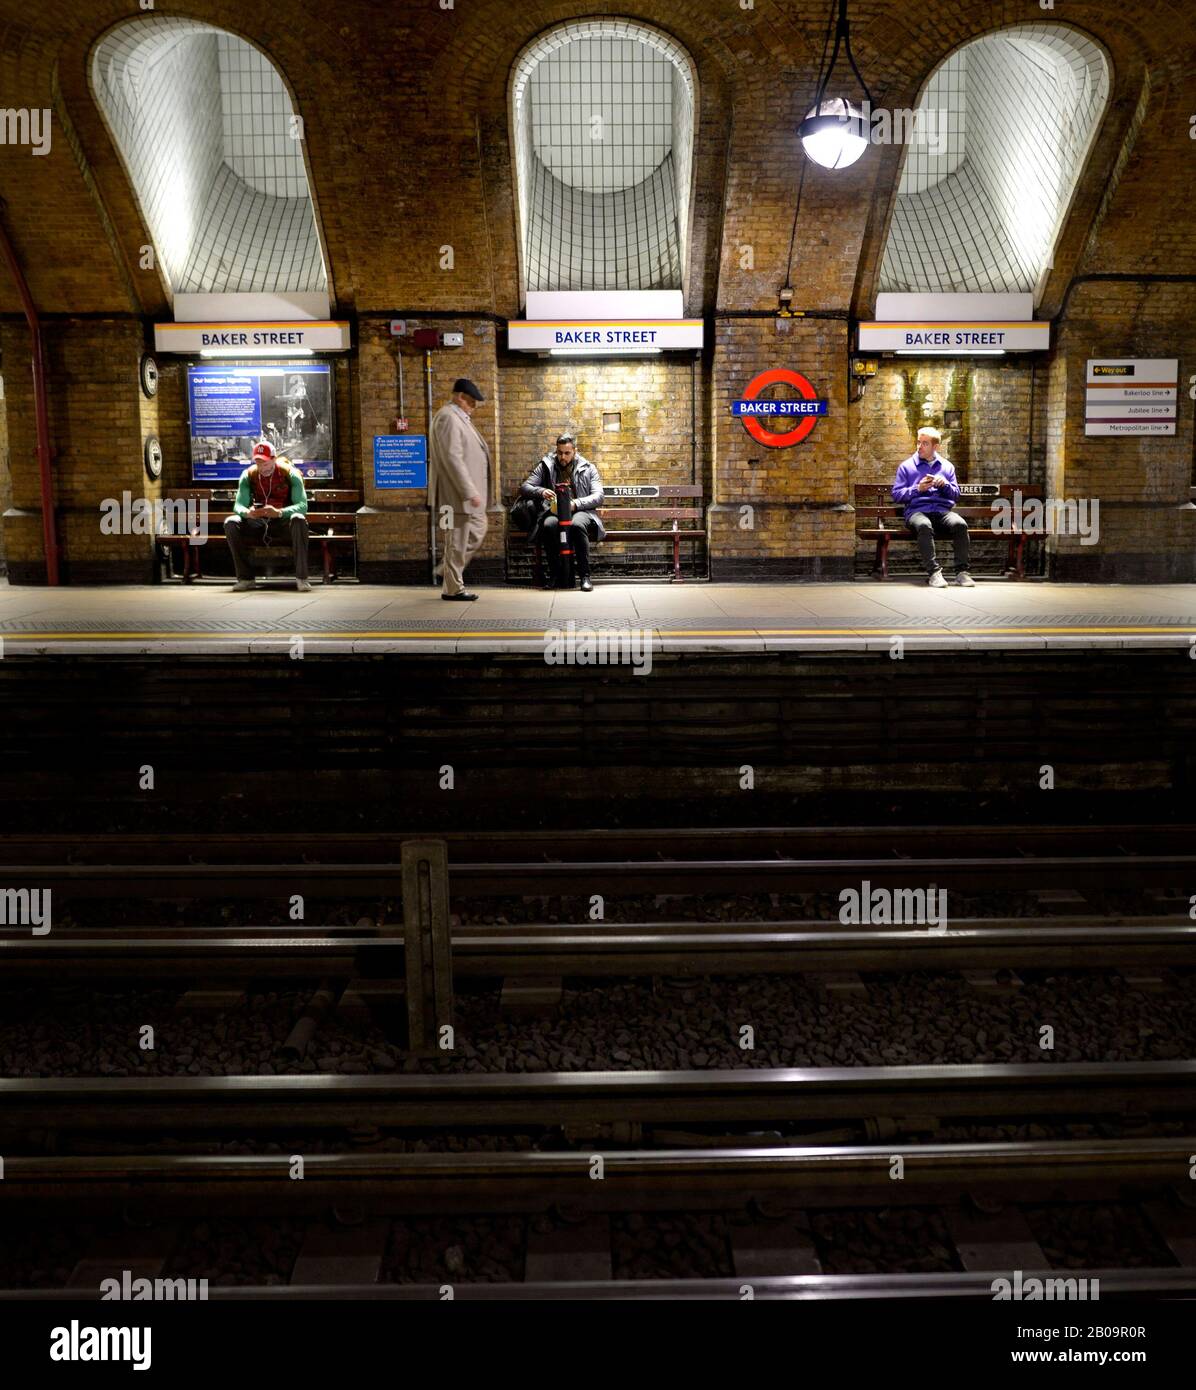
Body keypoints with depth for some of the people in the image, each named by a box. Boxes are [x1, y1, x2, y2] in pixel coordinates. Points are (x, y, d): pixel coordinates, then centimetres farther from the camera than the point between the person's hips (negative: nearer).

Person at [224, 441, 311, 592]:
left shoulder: (289, 474, -10)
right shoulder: (248, 475, -1)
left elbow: (302, 505, -19)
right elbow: (238, 505, -6)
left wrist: (279, 512, -38)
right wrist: (247, 513, -32)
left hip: (284, 521, -3)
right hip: (259, 523, 3)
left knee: (299, 519, -37)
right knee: (230, 523, -23)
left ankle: (301, 577, -35)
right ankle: (245, 578, -18)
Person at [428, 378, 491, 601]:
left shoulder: (458, 416, 16)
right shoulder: (448, 417, -17)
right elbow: (453, 458, -23)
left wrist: (473, 490, 23)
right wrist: (469, 492, -24)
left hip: (466, 490, 10)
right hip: (458, 492, -10)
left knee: (478, 529, 18)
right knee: (457, 539, -3)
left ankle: (451, 569, 24)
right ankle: (453, 589, 5)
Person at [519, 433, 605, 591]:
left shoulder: (588, 468, 12)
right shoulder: (546, 466, 13)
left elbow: (598, 496, 1)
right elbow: (524, 488, 7)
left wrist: (576, 503, -17)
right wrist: (541, 491, -16)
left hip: (580, 511, -1)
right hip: (554, 512, 1)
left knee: (577, 525, -38)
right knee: (549, 525, -36)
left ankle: (585, 576, -31)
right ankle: (558, 575, -25)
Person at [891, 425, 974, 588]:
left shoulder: (947, 466, 26)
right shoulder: (906, 466, 18)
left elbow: (956, 495, 21)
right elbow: (896, 494, 9)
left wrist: (945, 485, 1)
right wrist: (918, 489, -5)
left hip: (943, 510, 2)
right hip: (917, 511, -2)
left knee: (960, 524, -33)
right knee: (924, 526, -40)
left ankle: (962, 571, -30)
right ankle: (934, 572, -43)